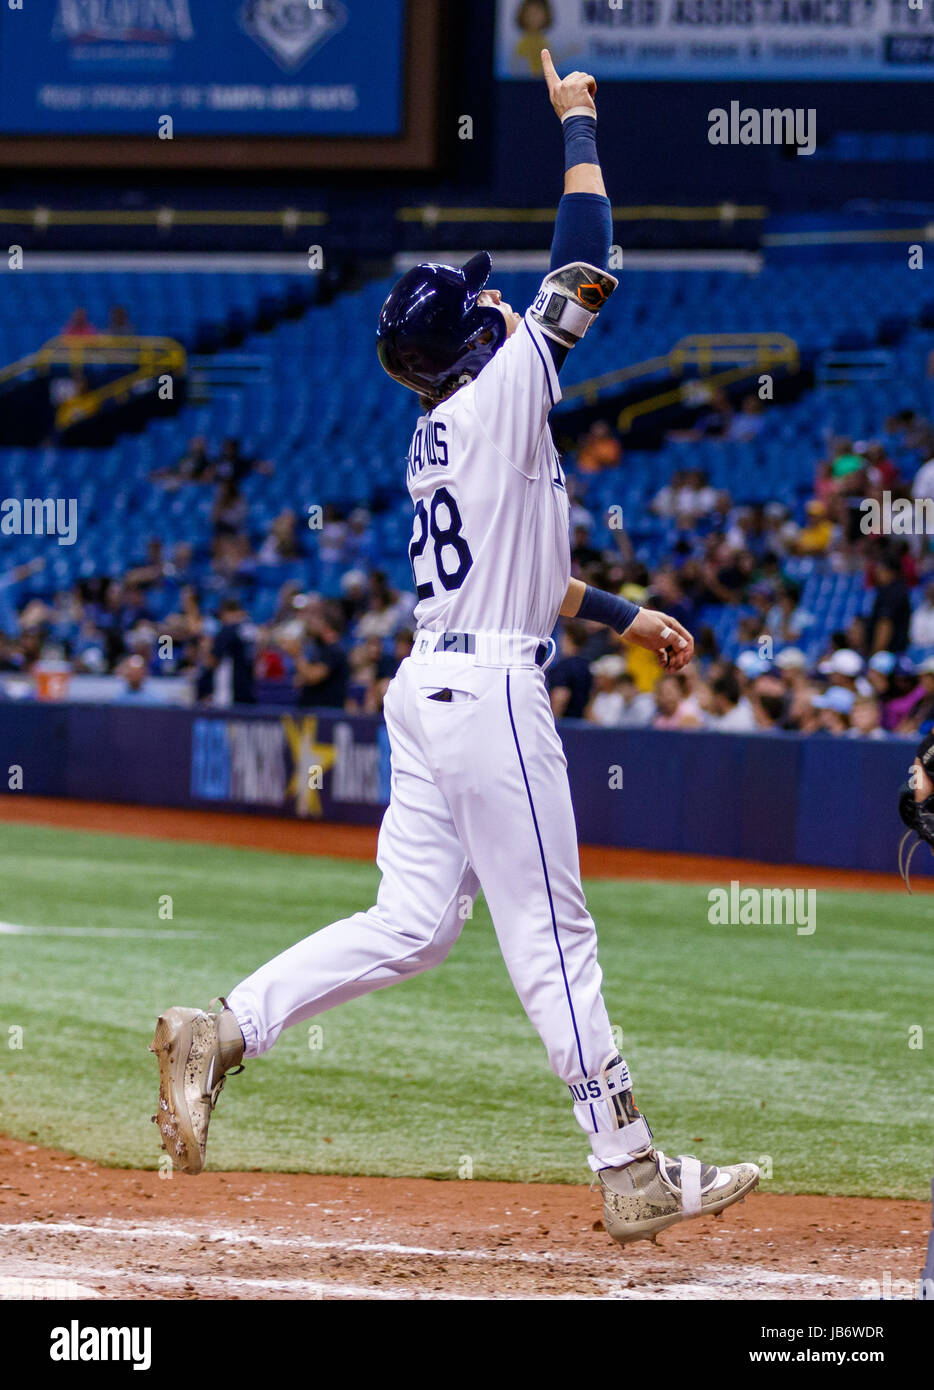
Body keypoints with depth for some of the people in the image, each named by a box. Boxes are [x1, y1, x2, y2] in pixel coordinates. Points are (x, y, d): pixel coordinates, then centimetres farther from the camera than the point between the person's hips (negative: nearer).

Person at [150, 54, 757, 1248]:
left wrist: (625, 620, 30)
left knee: (411, 923, 9)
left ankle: (219, 1033, -2)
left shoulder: (435, 435, 15)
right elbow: (585, 266, -9)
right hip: (491, 692, -9)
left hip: (430, 687, 9)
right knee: (550, 935, -4)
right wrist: (575, 119, 1)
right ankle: (633, 1176, 1)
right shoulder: (502, 394, -10)